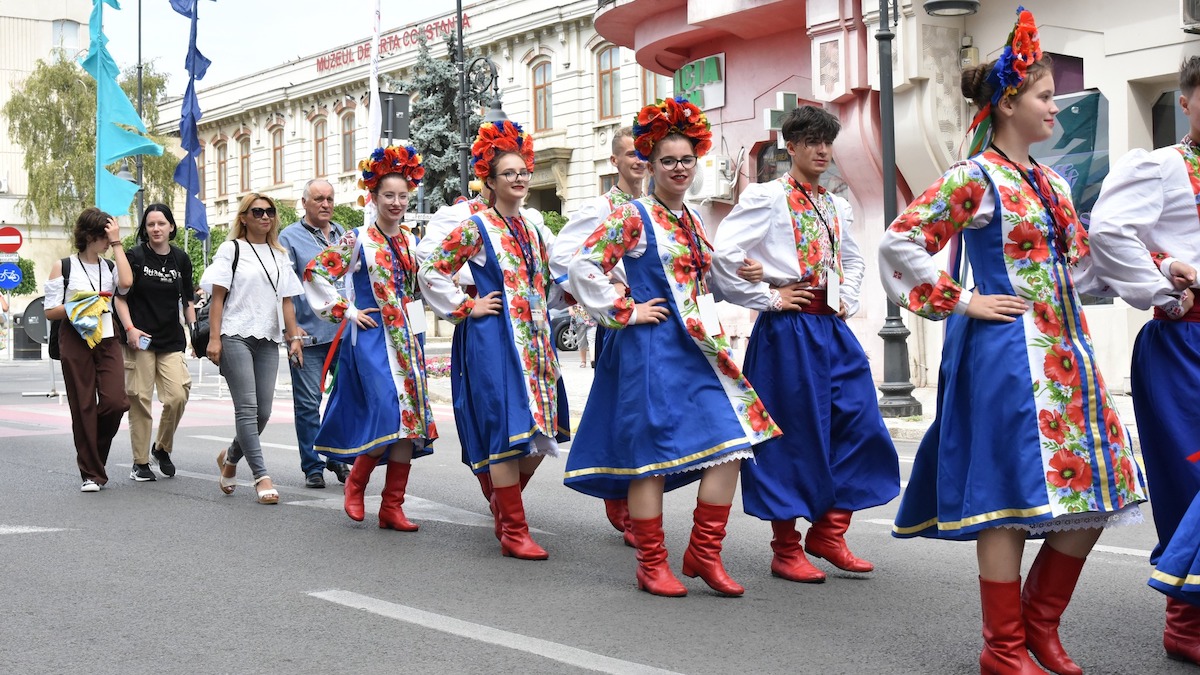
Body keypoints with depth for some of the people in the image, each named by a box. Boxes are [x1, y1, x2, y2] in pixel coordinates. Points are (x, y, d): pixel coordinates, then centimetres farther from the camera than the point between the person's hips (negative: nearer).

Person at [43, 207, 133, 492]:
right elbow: (50, 312, 3)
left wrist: (117, 243, -6)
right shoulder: (63, 267, 3)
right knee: (83, 407, 0)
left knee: (115, 402, -11)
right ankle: (91, 474, 9)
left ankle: (96, 454, 16)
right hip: (75, 343, -2)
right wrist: (78, 306, -14)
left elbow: (126, 282, -13)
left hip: (107, 342, 2)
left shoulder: (110, 266, 11)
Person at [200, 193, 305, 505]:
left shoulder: (279, 256, 18)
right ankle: (261, 476, -10)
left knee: (263, 411, 3)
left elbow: (286, 301, 17)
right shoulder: (231, 249, 3)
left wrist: (294, 338, 8)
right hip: (236, 337, -5)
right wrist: (214, 338, -10)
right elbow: (217, 296, -2)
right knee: (247, 408, -10)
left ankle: (230, 457, 28)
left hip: (268, 340, 5)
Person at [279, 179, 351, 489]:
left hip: (345, 332, 5)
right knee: (308, 402, -1)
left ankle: (339, 458, 20)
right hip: (308, 334, -4)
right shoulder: (290, 237, 0)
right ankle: (313, 466, 7)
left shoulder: (343, 234, 15)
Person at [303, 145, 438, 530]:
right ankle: (356, 483, 7)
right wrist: (344, 311, -6)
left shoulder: (412, 241, 11)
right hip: (371, 338, -6)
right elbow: (314, 273, -6)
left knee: (411, 419, 0)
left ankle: (393, 506, 6)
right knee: (390, 414, -17)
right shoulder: (358, 242, -5)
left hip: (408, 338, 6)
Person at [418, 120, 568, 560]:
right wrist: (466, 308, -6)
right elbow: (431, 273, -2)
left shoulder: (535, 232, 14)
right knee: (507, 429, -9)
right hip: (494, 339, -7)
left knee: (541, 428, 7)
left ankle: (502, 500, 32)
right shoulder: (476, 229, -4)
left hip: (535, 340, 7)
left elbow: (551, 288, 26)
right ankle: (513, 532, -3)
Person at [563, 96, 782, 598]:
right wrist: (627, 312, -10)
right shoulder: (633, 217, -6)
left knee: (731, 447, -1)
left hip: (700, 348, 7)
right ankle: (651, 565, 8)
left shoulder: (692, 219, 15)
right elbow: (584, 267, -12)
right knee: (652, 453, -2)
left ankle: (704, 554, 8)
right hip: (654, 348, -7)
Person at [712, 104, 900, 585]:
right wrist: (768, 298, -13)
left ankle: (828, 532, 15)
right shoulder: (767, 198, -5)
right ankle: (786, 550, 9)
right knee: (791, 433, -2)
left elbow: (853, 260, 33)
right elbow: (723, 254, -16)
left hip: (833, 327, 7)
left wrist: (847, 301, 16)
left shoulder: (837, 206, 16)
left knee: (858, 425, 2)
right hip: (788, 328, -7)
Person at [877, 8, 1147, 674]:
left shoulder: (1052, 182, 15)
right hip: (1006, 350, -8)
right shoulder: (973, 179, -9)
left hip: (1064, 350, 8)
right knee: (1013, 498, -4)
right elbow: (899, 242, -14)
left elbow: (1083, 259, 24)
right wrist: (960, 303, -12)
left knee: (1091, 492, 7)